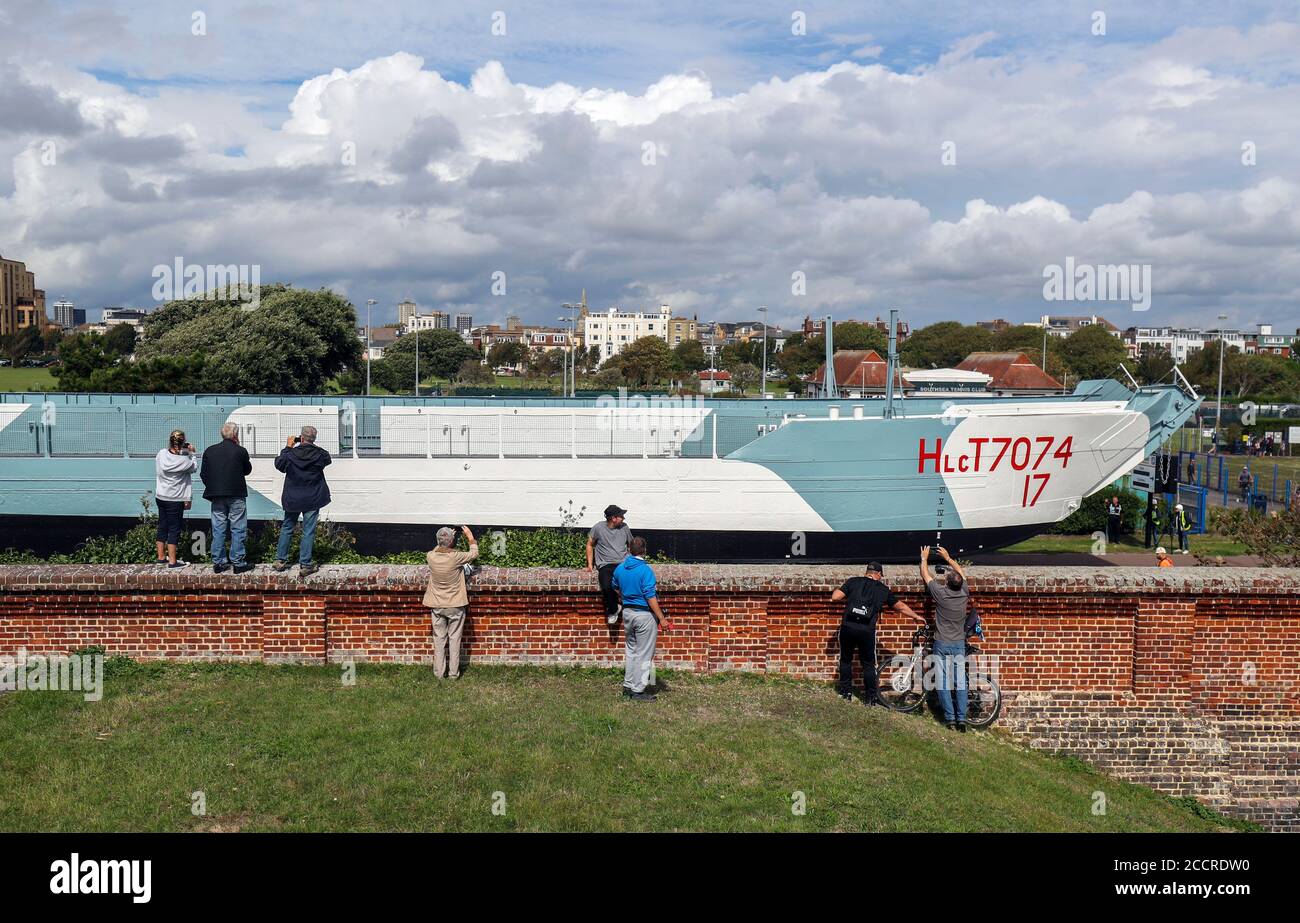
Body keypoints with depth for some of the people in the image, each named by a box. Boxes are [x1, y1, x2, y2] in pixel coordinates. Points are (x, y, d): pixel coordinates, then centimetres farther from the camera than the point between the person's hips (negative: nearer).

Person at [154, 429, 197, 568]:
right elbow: (194, 468, 1)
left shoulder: (161, 454, -5)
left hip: (160, 497, 6)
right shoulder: (184, 460, -18)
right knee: (174, 529, 1)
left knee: (162, 527, 16)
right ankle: (172, 561, 4)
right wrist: (191, 453, 10)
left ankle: (161, 557, 26)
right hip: (175, 500, -6)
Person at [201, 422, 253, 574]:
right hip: (236, 495, -3)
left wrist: (212, 488, 15)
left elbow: (203, 474, 5)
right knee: (238, 529, 3)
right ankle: (238, 562, 4)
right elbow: (247, 470, 7)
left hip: (216, 496, 4)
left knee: (218, 529, 9)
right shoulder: (240, 451, -7)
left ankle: (218, 562, 12)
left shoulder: (209, 451, 3)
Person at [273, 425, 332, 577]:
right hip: (312, 499, -1)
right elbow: (328, 459, 13)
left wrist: (287, 447, 13)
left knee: (287, 528, 17)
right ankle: (305, 565, 1)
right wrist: (313, 446, 14)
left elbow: (278, 464, 8)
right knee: (308, 531, 1)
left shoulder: (291, 453, -10)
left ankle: (280, 560, 21)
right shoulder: (319, 454, -10)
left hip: (292, 499, 1)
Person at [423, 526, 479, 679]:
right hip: (456, 606, -2)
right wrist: (470, 538, 9)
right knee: (454, 639, 9)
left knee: (439, 639, 12)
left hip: (437, 606, 2)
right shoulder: (456, 557, -22)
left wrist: (444, 541, 15)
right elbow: (474, 553, -2)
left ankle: (439, 672, 18)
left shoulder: (430, 557, -13)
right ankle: (454, 672, 15)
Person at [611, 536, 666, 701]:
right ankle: (638, 691, 5)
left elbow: (615, 587, 21)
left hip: (627, 612, 7)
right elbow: (651, 597, -21)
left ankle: (628, 686, 24)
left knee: (630, 650, 18)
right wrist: (661, 618, -15)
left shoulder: (620, 568, 3)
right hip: (644, 615, -7)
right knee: (644, 654, 1)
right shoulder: (645, 570, -19)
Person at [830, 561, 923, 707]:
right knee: (868, 664, 13)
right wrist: (917, 617, 38)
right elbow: (901, 606, 23)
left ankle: (846, 693, 23)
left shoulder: (853, 582, 7)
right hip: (867, 631, 0)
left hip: (847, 628, 0)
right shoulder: (883, 590, 12)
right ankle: (871, 697, 17)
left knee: (845, 660, 18)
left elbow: (835, 597, -2)